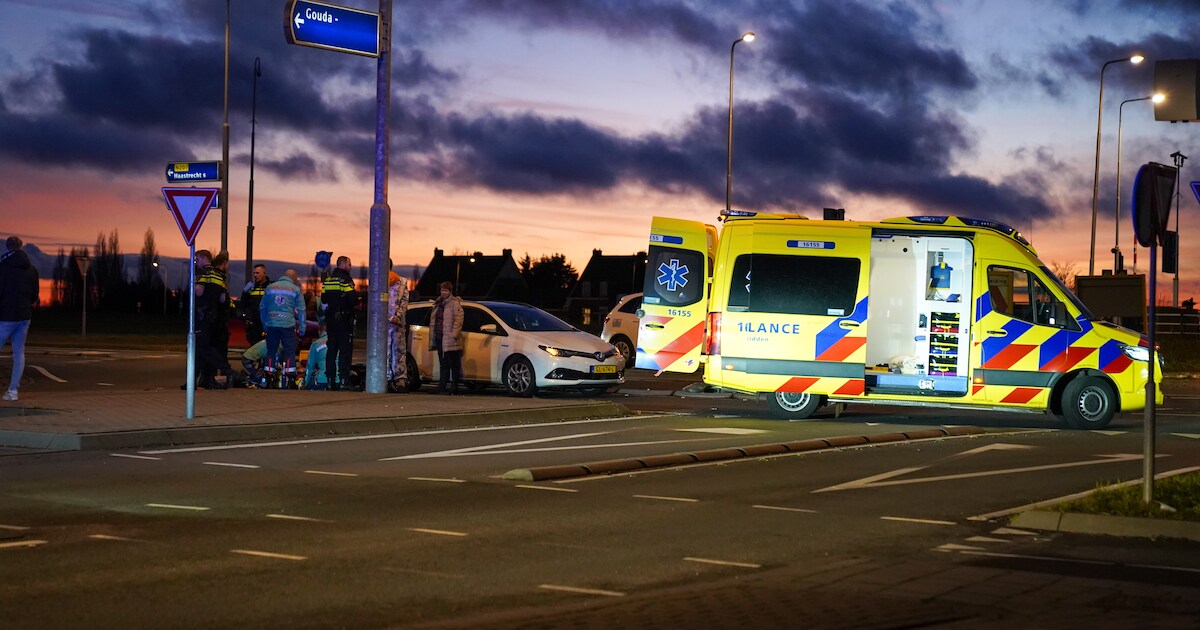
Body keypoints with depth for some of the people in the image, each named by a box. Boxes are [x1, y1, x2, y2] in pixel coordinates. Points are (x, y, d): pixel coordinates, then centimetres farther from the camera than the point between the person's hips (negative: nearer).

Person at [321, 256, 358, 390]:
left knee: (331, 349, 11)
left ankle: (330, 379, 10)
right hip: (344, 318, -7)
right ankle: (343, 379, -9)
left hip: (330, 319, 7)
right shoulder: (345, 280, -12)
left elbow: (323, 299, 14)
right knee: (345, 349, -4)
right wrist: (357, 301, 2)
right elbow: (353, 299, -19)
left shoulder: (327, 280, 11)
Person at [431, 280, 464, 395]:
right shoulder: (438, 304, 19)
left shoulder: (455, 303, -7)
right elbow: (433, 321, 22)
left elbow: (458, 320, -15)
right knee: (443, 364, 11)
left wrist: (454, 334, -22)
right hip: (439, 337, 8)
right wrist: (433, 337, 16)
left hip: (450, 340, -8)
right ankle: (441, 388, 14)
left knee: (454, 365, -3)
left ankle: (454, 388, 0)